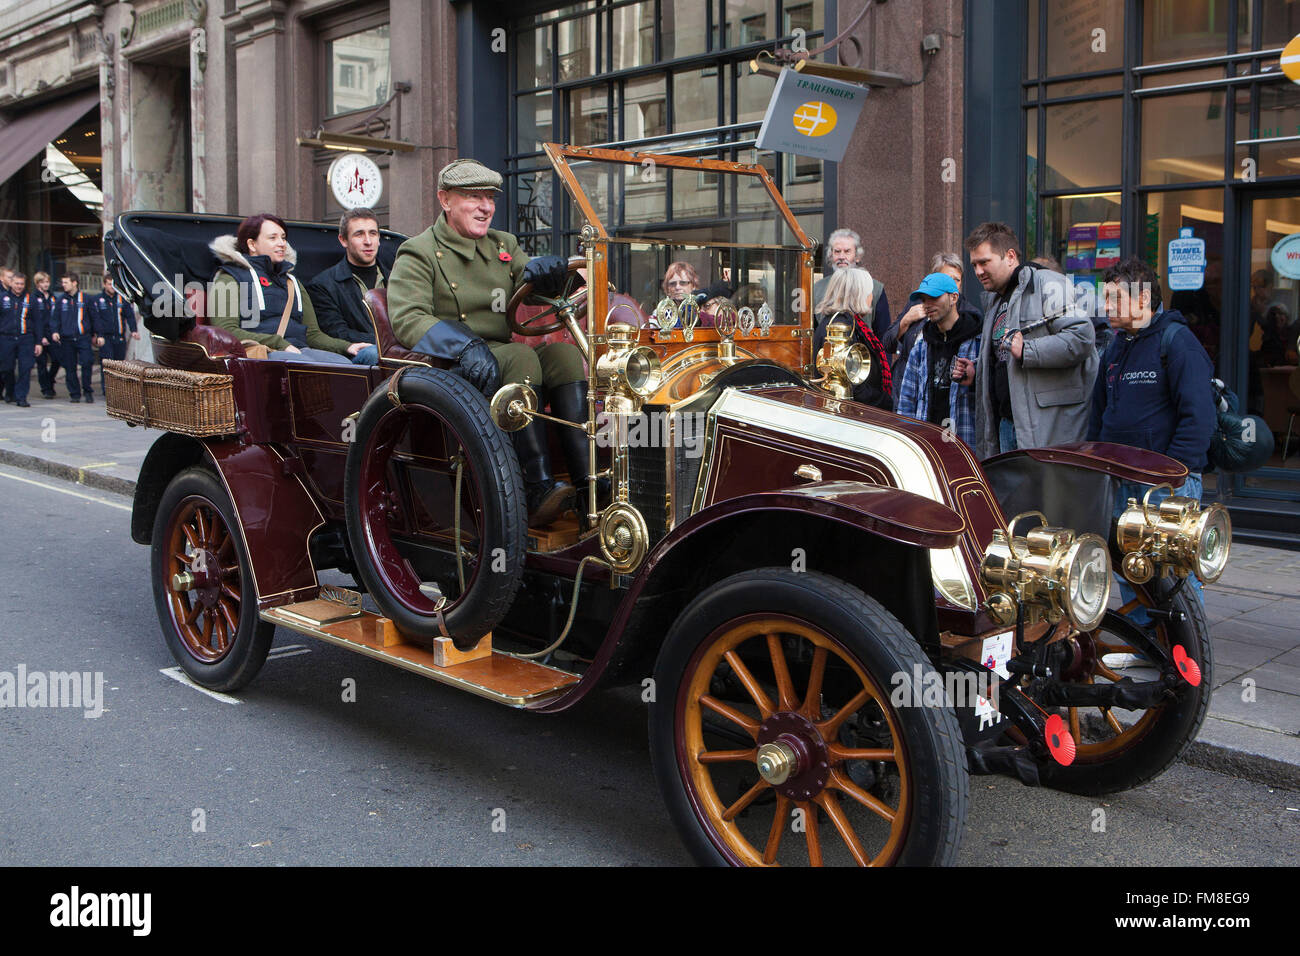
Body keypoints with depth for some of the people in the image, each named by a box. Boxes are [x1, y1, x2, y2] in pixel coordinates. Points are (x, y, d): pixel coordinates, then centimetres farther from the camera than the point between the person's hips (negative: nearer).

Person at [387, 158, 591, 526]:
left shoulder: (503, 245, 21)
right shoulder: (418, 254, 0)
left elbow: (533, 285, 3)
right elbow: (406, 318, -17)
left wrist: (540, 270, -23)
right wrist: (464, 347, -34)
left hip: (502, 360, 6)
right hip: (446, 369, -6)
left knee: (564, 352, -21)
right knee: (521, 356, -32)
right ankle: (538, 490, -41)